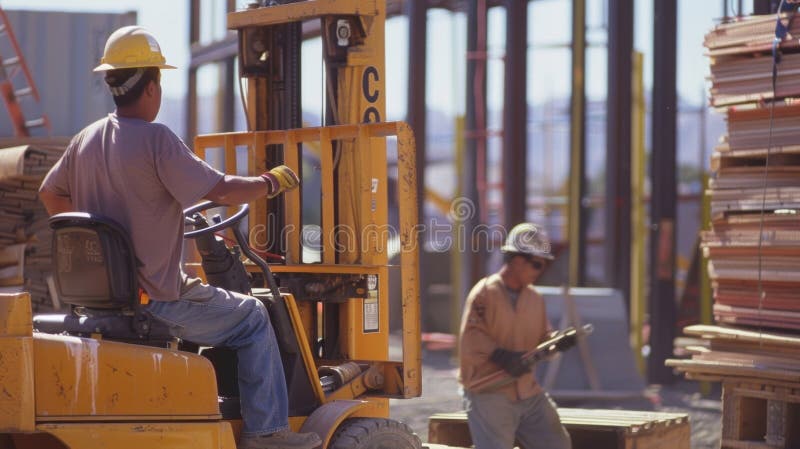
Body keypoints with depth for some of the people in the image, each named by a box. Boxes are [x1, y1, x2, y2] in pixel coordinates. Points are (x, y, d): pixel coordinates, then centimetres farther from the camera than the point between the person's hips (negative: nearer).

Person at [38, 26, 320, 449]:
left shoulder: (85, 140, 6)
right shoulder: (155, 139, -17)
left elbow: (50, 195, 20)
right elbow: (221, 191, -18)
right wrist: (270, 183, -1)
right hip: (155, 299, -8)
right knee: (252, 318, 10)